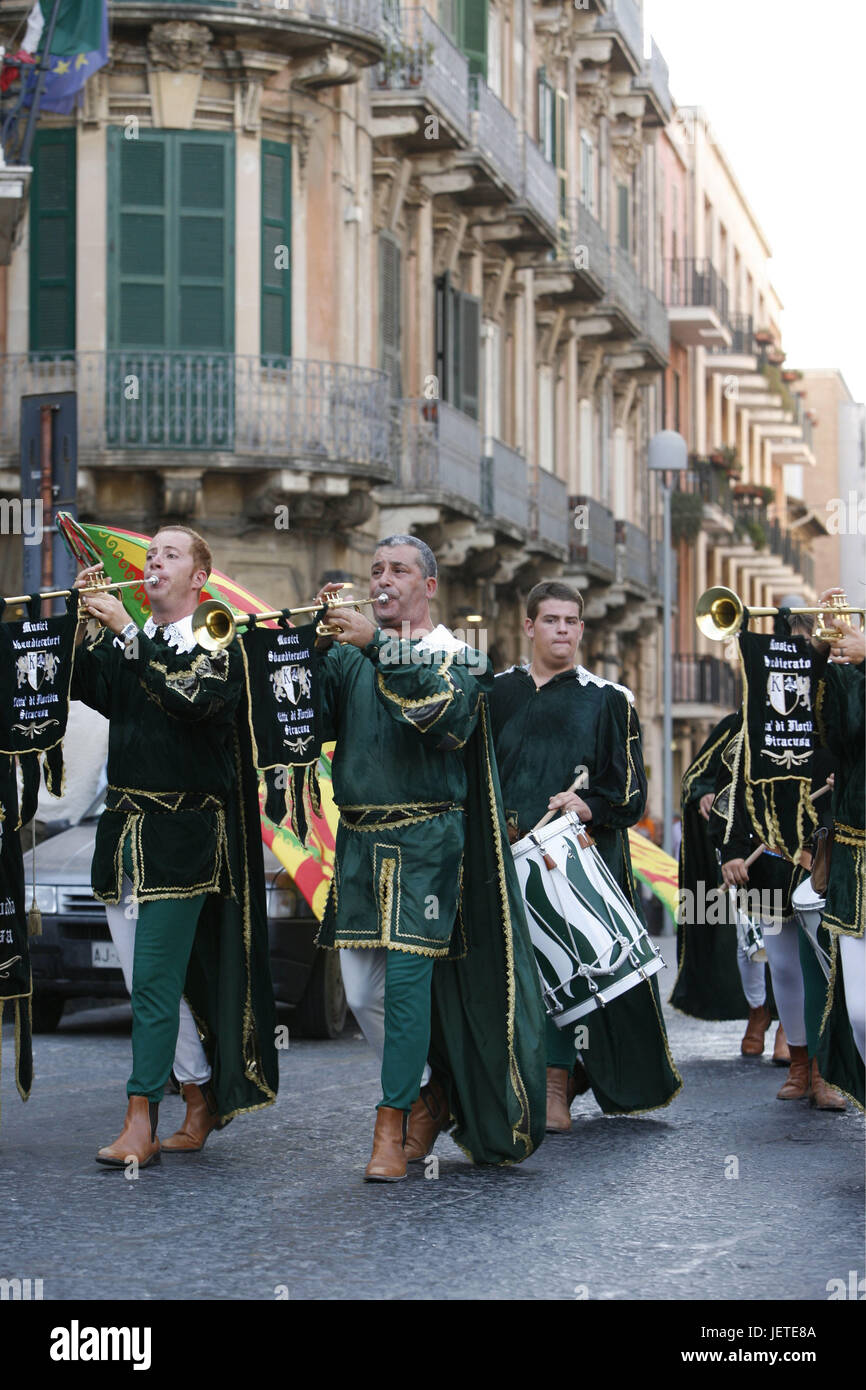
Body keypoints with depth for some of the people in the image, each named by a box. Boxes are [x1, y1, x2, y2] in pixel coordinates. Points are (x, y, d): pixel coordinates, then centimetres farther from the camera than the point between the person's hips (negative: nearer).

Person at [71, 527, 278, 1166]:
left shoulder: (219, 645, -3)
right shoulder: (126, 643, 15)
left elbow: (194, 695, -21)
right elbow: (85, 687, 4)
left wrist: (125, 629, -19)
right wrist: (86, 620, -6)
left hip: (182, 832, -6)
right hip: (125, 825, 6)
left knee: (155, 979, -10)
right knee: (148, 979, 9)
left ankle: (142, 1123, -10)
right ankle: (202, 1093, 22)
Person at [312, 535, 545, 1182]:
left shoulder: (454, 654, 1)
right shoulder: (348, 655, 14)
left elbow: (446, 712, -21)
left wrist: (381, 644, -26)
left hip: (424, 838, -5)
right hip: (358, 838, 5)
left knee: (407, 976, -11)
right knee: (362, 992, 7)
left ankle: (392, 1128, -7)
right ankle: (430, 1092, 27)